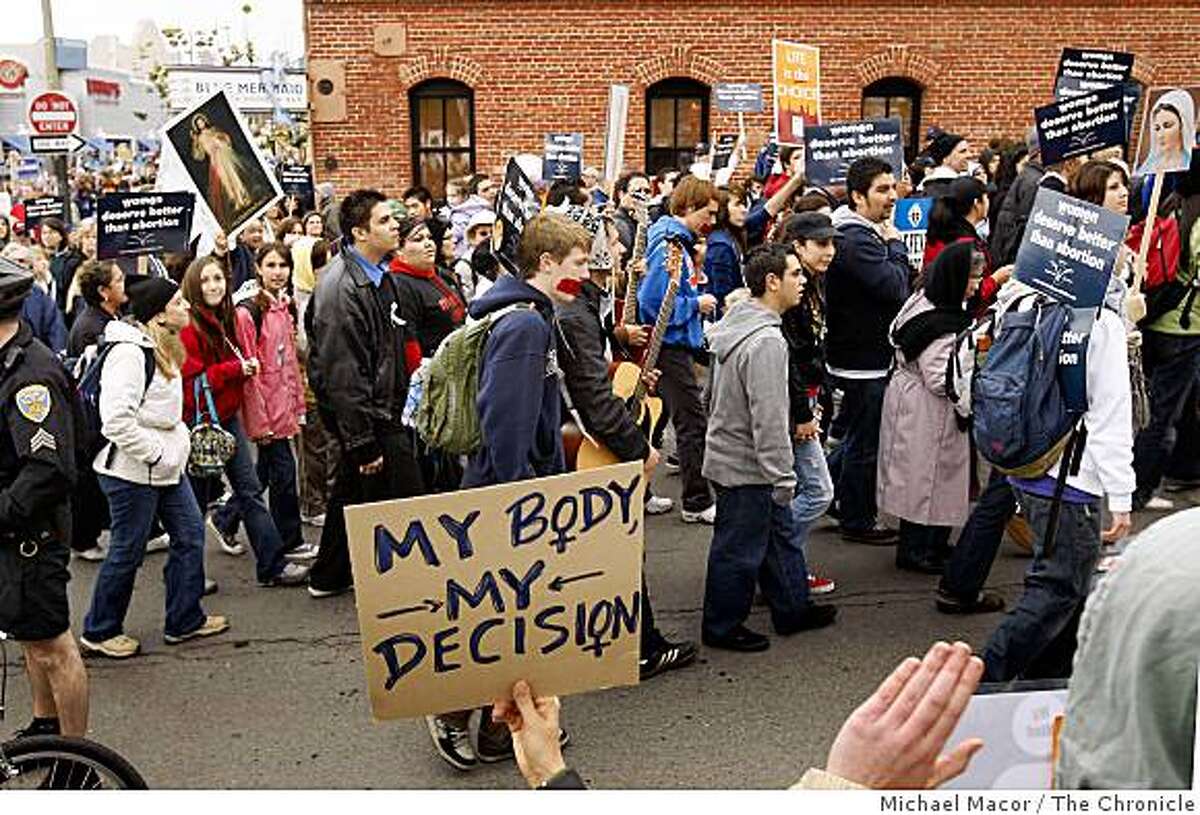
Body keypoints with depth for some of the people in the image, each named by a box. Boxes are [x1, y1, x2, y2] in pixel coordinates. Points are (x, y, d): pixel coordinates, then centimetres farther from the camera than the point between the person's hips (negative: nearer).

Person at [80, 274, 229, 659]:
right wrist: (156, 453, -21)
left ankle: (185, 620, 26)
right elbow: (116, 419, -28)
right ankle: (99, 632, 22)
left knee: (190, 535, 13)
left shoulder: (163, 348, 11)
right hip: (132, 472, -10)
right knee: (127, 552, 4)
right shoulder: (129, 353, -21)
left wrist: (177, 444, 13)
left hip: (166, 466, 10)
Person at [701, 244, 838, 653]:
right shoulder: (767, 342, -26)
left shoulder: (735, 322, 6)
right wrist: (783, 477, -20)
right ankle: (722, 627, 22)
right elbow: (770, 419, -27)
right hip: (747, 466, -10)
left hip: (728, 448, 10)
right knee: (739, 549, 6)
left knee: (780, 532, 21)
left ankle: (793, 609, 35)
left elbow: (716, 397, 16)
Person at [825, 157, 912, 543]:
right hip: (863, 360, -10)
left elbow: (895, 285, 19)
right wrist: (896, 244, -14)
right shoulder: (858, 241, -22)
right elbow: (897, 287, -27)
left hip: (858, 352, 10)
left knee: (858, 435, 24)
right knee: (866, 443, 4)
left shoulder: (860, 234, 12)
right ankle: (857, 521, 18)